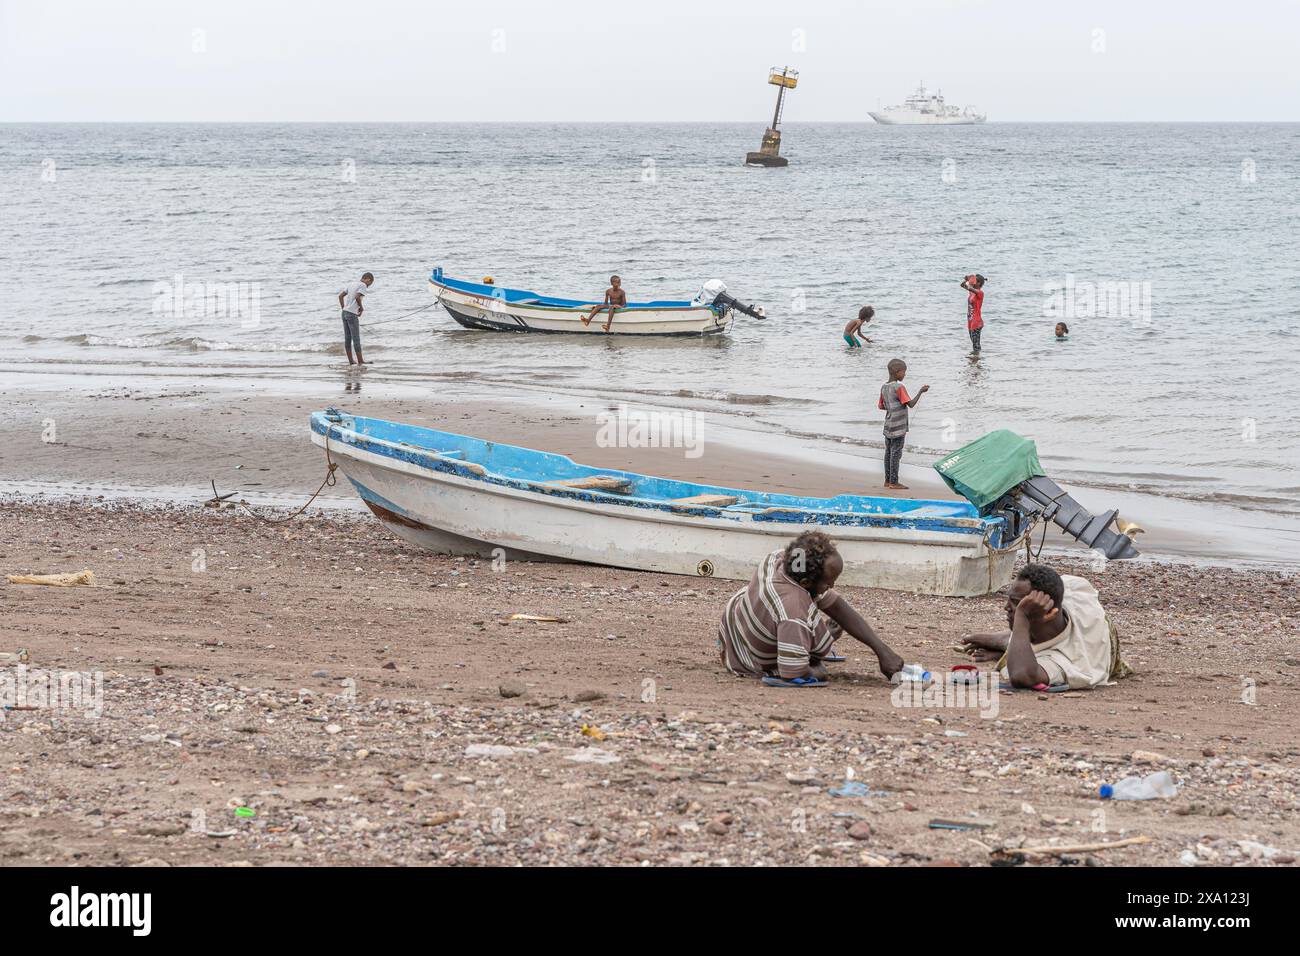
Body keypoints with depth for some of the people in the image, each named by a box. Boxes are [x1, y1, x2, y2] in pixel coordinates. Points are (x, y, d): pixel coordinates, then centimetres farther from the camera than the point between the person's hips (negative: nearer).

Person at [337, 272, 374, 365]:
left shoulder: (351, 284, 17)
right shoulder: (363, 285, -6)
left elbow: (341, 295, 14)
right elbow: (357, 297, -21)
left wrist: (343, 308, 13)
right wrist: (361, 307, -5)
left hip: (344, 312, 8)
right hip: (352, 314, -8)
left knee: (347, 338, 9)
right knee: (356, 338, -2)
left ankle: (350, 361, 13)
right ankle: (360, 361, 0)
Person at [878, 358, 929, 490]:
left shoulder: (884, 387, 8)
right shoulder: (899, 388, -16)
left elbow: (881, 406, 15)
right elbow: (911, 404, -19)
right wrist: (921, 391, -12)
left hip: (888, 427, 8)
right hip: (898, 428, -8)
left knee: (889, 453, 11)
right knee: (896, 454, -4)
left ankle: (888, 481, 15)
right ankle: (893, 482, -1)